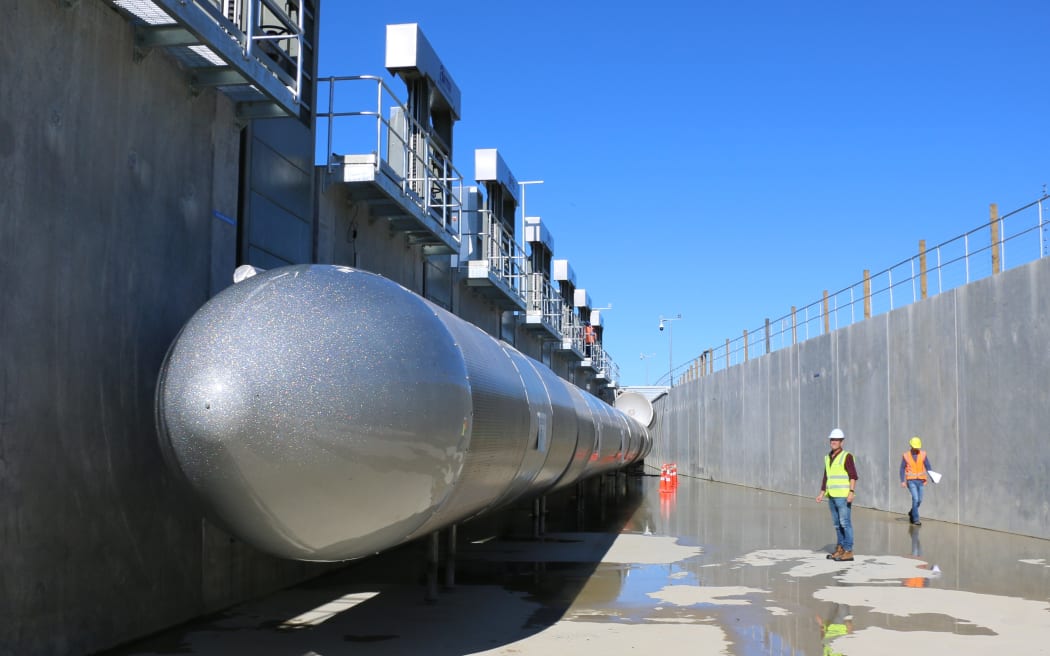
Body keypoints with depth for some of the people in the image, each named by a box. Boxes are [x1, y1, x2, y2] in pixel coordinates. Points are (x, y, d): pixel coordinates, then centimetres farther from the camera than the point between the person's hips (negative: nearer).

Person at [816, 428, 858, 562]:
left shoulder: (847, 456, -9)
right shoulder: (828, 458, 14)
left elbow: (853, 476, -14)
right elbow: (826, 477, 18)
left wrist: (851, 492, -23)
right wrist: (821, 494, 13)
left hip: (843, 495, -8)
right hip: (832, 495, 8)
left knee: (845, 522, -7)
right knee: (837, 523, 11)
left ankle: (848, 551, -5)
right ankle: (840, 549, 17)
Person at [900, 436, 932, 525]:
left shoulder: (923, 454, 1)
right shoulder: (906, 455, -2)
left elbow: (928, 467, -1)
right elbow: (902, 469, 1)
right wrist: (902, 481, -9)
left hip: (920, 480, 3)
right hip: (911, 481, -3)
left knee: (919, 500, 7)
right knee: (915, 499, -16)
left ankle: (911, 513, 34)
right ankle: (916, 519, -10)